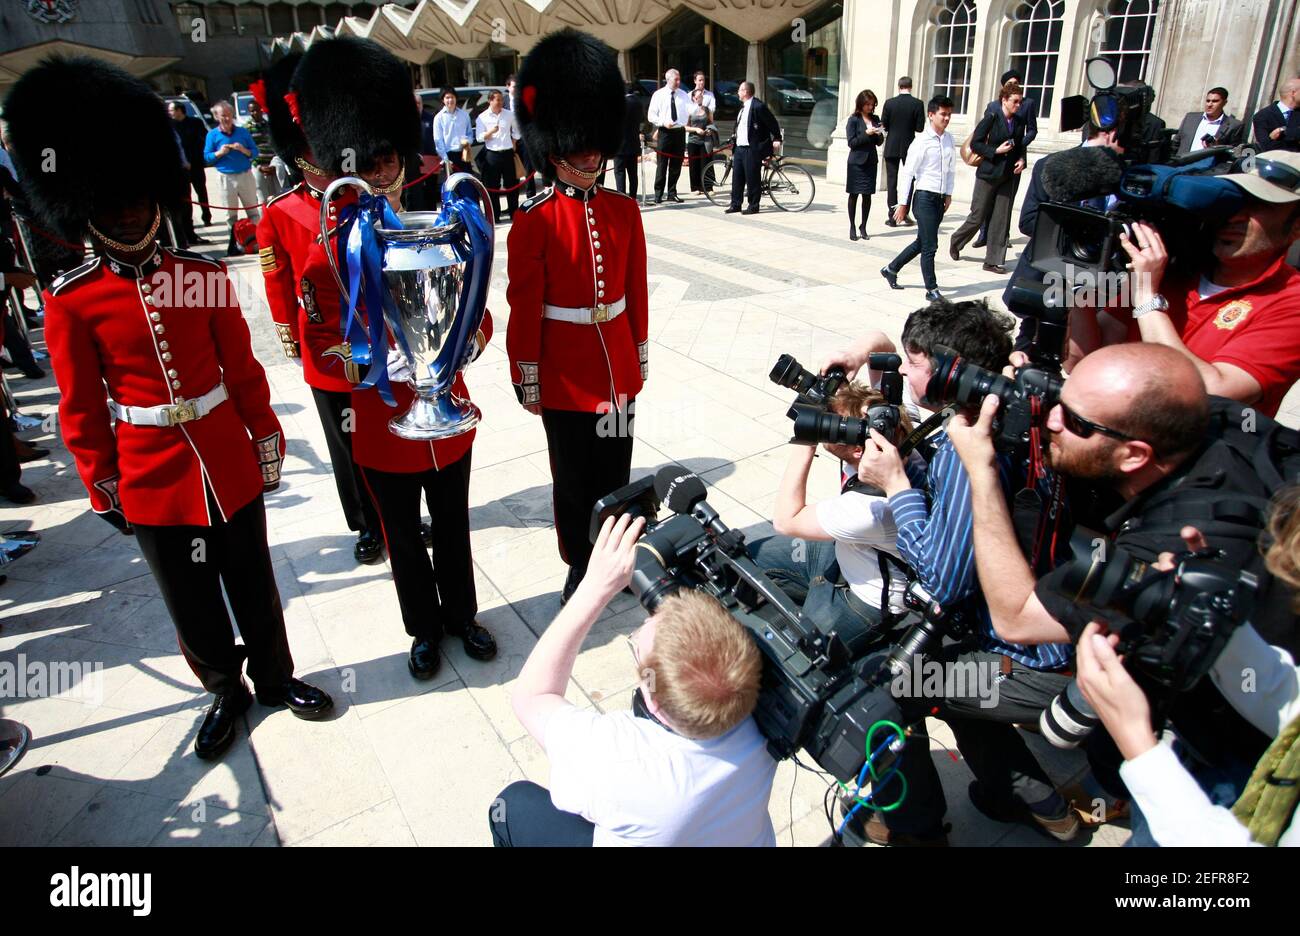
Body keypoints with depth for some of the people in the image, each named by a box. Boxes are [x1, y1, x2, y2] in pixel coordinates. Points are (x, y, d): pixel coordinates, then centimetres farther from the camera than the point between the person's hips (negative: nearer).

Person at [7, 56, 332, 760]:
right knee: (191, 603, 14)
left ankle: (276, 676, 37)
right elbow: (82, 408, -2)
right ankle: (225, 691, 37)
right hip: (153, 482, -1)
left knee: (254, 585, 16)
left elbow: (243, 369, 3)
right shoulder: (71, 301, -8)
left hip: (231, 464, 1)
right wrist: (104, 488, 1)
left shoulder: (204, 275, -3)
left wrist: (266, 441, 6)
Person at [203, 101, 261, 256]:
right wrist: (219, 153, -15)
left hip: (246, 175, 1)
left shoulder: (243, 132, 6)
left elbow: (255, 152, 4)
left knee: (253, 210, 4)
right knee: (231, 214, 5)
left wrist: (244, 150, -15)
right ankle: (233, 245, 10)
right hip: (226, 178, -1)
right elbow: (207, 158, 3)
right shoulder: (212, 135, 3)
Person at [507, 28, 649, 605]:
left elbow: (636, 291, 9)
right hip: (565, 374, -4)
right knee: (574, 479, 10)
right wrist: (526, 380, -7)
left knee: (615, 470, 15)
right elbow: (524, 308, -9)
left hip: (618, 366, 4)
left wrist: (640, 357, 11)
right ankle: (580, 565, 29)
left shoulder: (624, 211, 3)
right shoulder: (534, 221, -11)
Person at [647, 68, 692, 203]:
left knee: (676, 165, 7)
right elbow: (651, 116, -3)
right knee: (661, 165, -3)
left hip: (679, 132, 3)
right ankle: (658, 195, 5)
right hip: (665, 132, -3)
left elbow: (692, 110, 3)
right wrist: (663, 122, -15)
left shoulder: (683, 95, 8)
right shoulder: (658, 95, 0)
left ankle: (672, 193, 17)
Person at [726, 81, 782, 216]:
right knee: (737, 177, 10)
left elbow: (773, 123, -10)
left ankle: (753, 206, 6)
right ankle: (735, 204, 17)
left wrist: (777, 139, -6)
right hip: (739, 148, 9)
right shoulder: (743, 107, 16)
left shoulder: (758, 106, -13)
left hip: (752, 149, -9)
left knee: (752, 178, -2)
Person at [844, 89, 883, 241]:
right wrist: (866, 133, -18)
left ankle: (863, 226, 14)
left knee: (867, 195, 4)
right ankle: (852, 227, 9)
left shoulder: (875, 119, 10)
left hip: (871, 161, 4)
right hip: (857, 162, -4)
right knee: (854, 194, 2)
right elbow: (851, 142, -9)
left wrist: (879, 134, -7)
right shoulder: (853, 120, -3)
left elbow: (879, 143, 13)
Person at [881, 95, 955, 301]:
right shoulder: (922, 142, -12)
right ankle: (932, 290, 4)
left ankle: (891, 269, 33)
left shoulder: (948, 139, 7)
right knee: (930, 246, -5)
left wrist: (949, 194, 11)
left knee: (921, 243, 16)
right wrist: (903, 204, -11)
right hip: (925, 197, -7)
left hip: (940, 199, 7)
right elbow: (908, 172, -11)